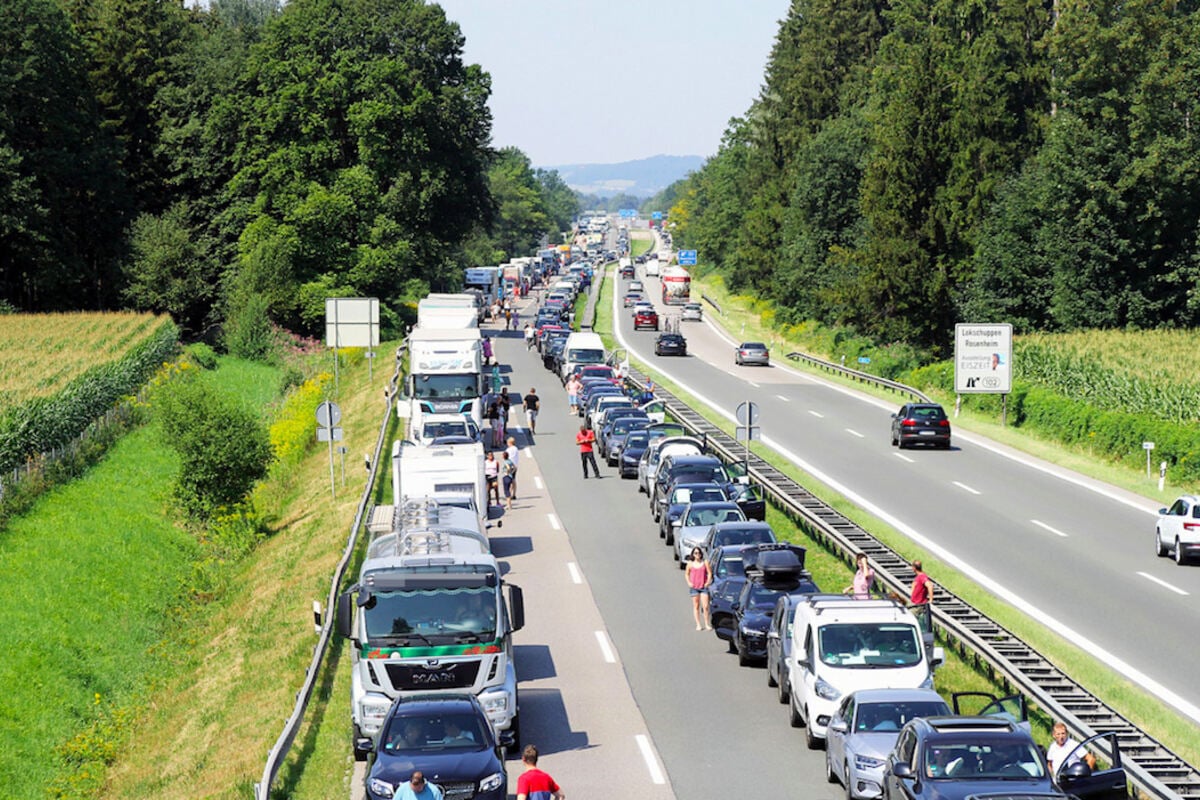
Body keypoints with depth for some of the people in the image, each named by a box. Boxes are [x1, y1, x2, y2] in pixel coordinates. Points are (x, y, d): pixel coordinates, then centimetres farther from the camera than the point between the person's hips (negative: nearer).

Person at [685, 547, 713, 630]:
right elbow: (686, 574, 11)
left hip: (703, 587, -1)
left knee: (705, 606, -6)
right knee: (696, 606, 4)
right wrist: (689, 582, -3)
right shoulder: (690, 563, 4)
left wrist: (708, 582, -7)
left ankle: (707, 623, 5)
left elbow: (709, 573, 6)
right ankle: (698, 624, 9)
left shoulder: (705, 563, 2)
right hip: (694, 587, 1)